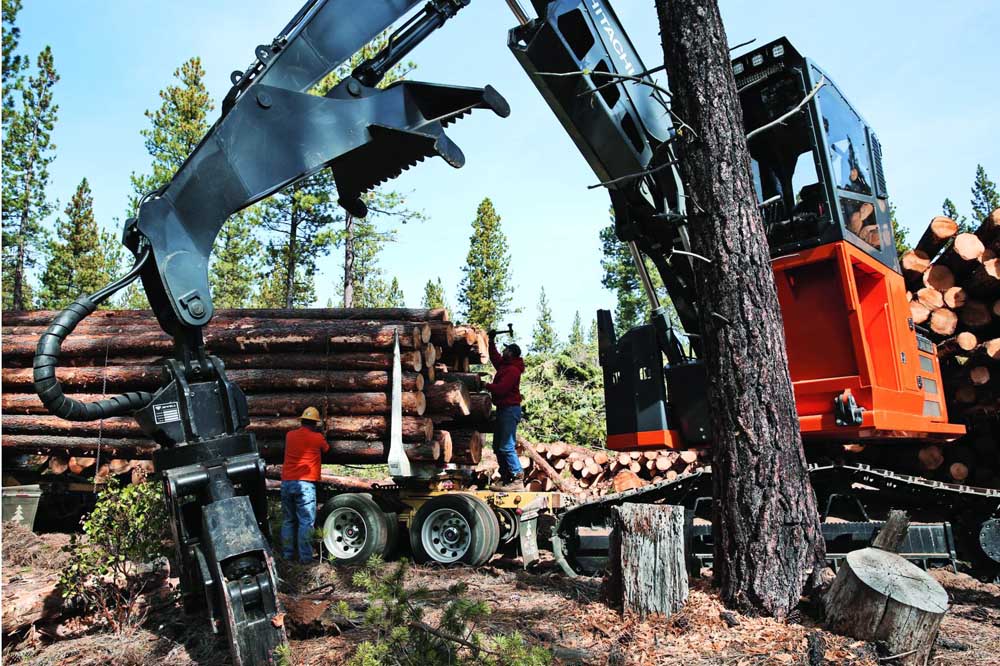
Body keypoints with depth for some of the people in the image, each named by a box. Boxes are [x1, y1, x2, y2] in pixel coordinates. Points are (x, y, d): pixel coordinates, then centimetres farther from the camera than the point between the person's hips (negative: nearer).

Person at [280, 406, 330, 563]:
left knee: (288, 520, 15)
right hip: (305, 484, -5)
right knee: (306, 522, -1)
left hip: (286, 482, 5)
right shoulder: (318, 438, -4)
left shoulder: (290, 435, 9)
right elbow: (326, 449, 16)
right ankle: (305, 556, -2)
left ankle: (287, 554, 19)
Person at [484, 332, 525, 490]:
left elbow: (501, 388, -23)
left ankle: (518, 479, -10)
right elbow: (494, 357, 31)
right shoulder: (504, 365, 13)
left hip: (510, 409, -10)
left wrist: (486, 386, -9)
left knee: (506, 447, -13)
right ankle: (505, 478, 20)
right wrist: (491, 341, 25)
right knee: (498, 446, 14)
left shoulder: (512, 370, -16)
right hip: (503, 409, 11)